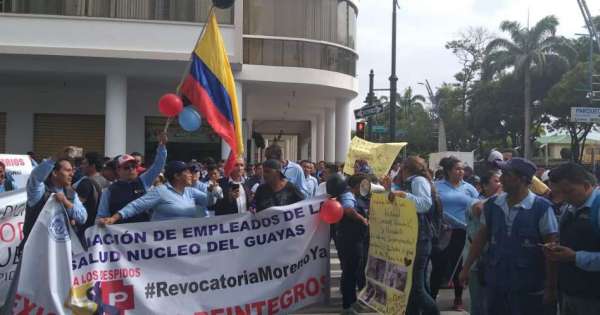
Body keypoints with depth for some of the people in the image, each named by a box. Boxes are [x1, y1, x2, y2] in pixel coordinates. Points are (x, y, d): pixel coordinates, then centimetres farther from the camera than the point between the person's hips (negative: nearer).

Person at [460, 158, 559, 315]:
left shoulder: (541, 208, -12)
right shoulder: (492, 205, 2)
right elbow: (481, 237, 11)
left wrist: (550, 286, -9)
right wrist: (466, 267, 11)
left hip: (528, 287, -4)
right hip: (495, 282, 4)